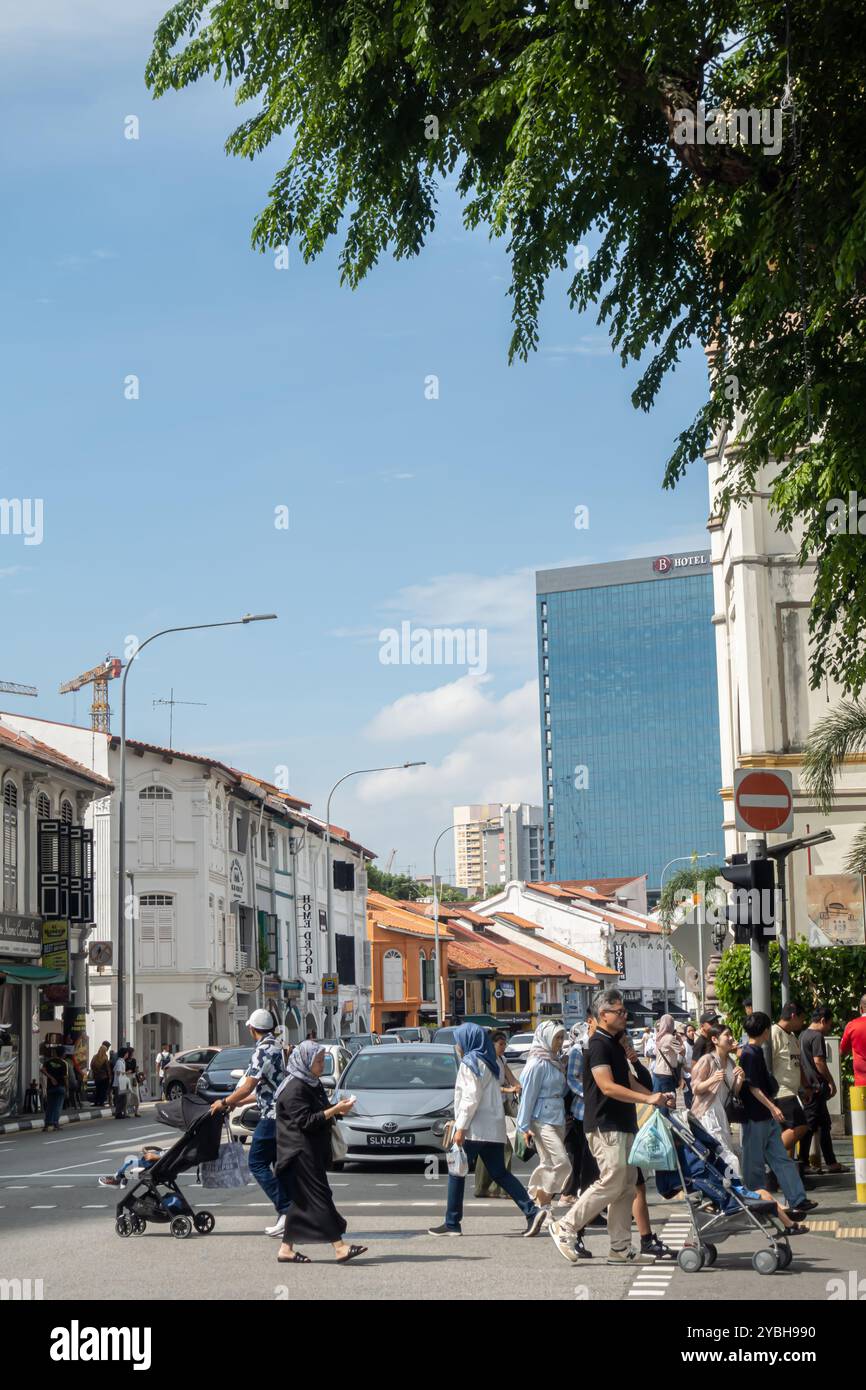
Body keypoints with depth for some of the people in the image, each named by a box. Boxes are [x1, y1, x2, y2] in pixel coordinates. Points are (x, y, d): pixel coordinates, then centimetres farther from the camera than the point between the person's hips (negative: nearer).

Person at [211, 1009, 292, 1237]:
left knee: (257, 1163, -3)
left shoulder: (263, 1050, -14)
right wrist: (237, 1102, 28)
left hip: (272, 1116, -9)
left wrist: (225, 1103, -3)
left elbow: (247, 1087, -17)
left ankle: (285, 1210, -12)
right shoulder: (276, 1047, 17)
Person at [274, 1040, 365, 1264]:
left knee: (302, 1200, 10)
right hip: (300, 1151, -10)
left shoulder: (312, 1084, 15)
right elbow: (306, 1121, -21)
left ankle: (286, 1249, 14)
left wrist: (337, 1110, 5)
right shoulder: (294, 1088, -15)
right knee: (320, 1196, -11)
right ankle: (339, 1247, -14)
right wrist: (335, 1110, -21)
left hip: (312, 1151, 10)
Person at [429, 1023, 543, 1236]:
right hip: (495, 1128, 8)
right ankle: (532, 1210, -5)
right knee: (499, 1172, 8)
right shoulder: (491, 1062, 16)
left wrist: (461, 1127, -17)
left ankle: (452, 1223, 4)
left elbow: (471, 1097, -17)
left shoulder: (470, 1063, -10)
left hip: (474, 1129, -8)